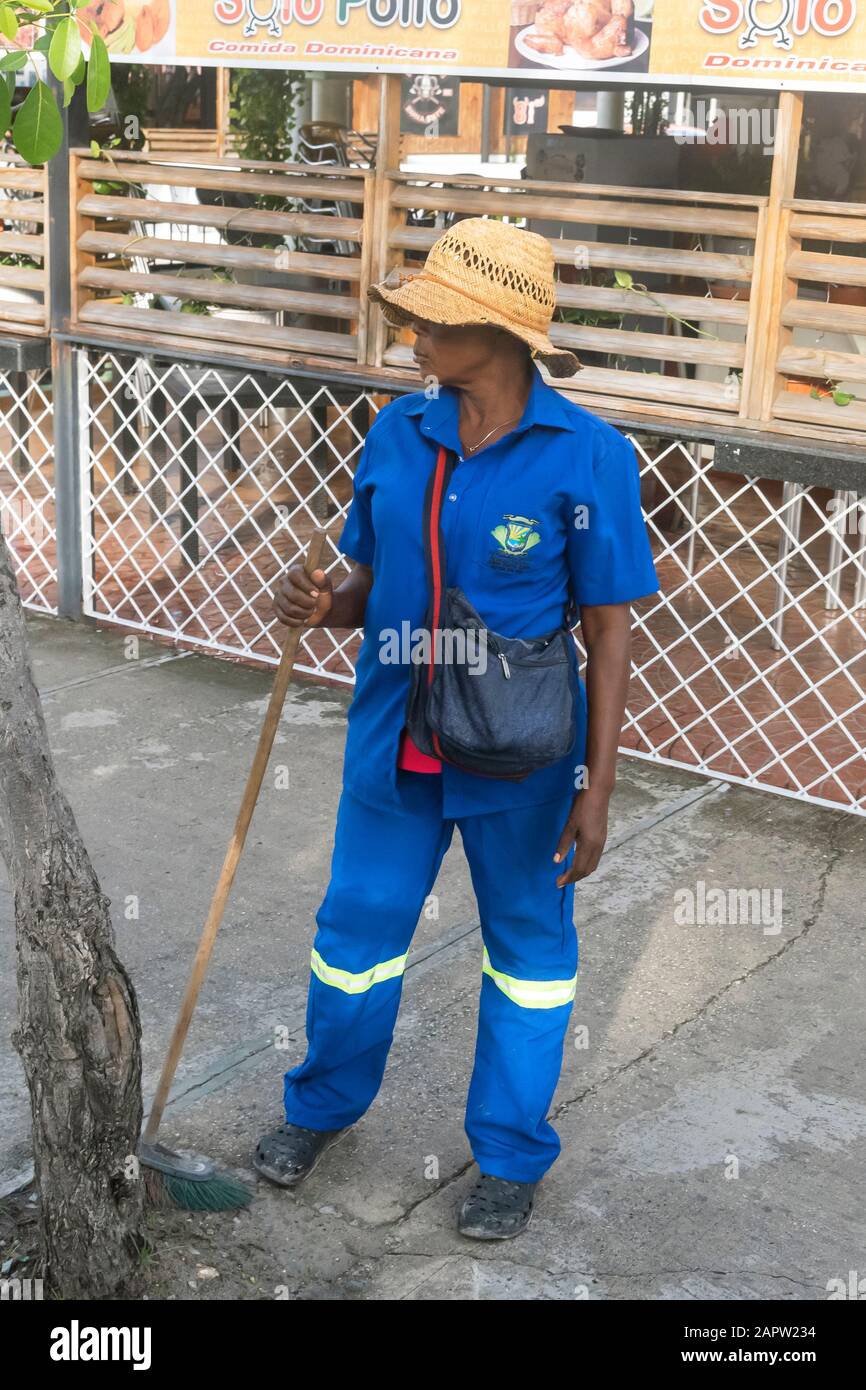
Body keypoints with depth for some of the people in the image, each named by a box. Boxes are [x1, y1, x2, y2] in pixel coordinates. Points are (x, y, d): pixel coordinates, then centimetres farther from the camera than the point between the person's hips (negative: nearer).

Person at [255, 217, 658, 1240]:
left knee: (528, 945, 14)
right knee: (356, 926, 17)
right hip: (394, 741, 4)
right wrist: (323, 608, -16)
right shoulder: (399, 433, -2)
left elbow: (608, 631, -10)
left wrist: (597, 788, -12)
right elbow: (373, 582, 8)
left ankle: (511, 1156, 35)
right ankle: (324, 1106, 44)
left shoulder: (586, 456, -15)